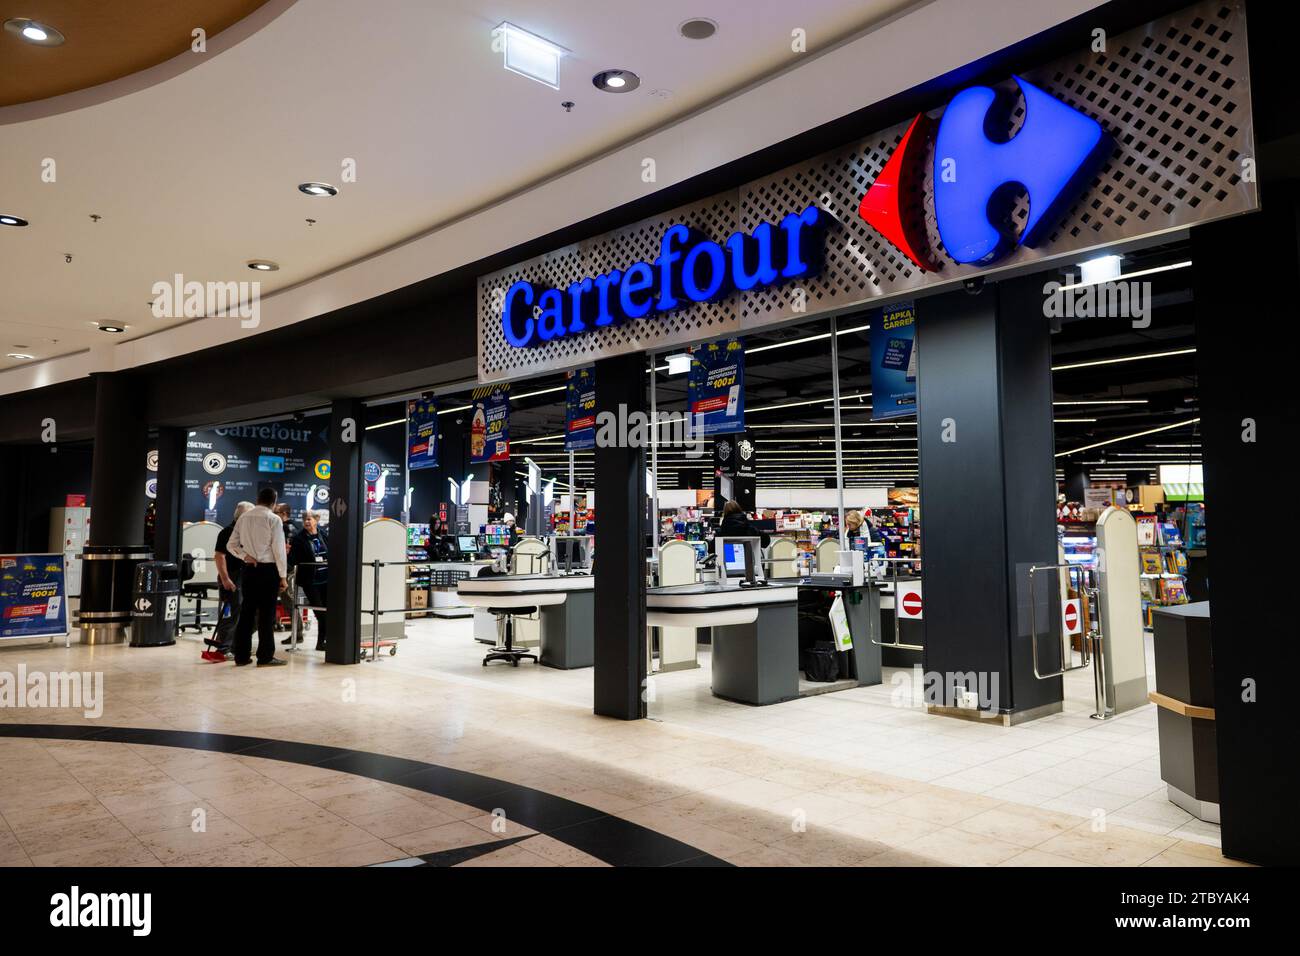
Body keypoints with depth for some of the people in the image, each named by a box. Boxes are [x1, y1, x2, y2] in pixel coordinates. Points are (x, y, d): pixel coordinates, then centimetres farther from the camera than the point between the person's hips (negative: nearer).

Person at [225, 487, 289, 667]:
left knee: (247, 612, 10)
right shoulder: (273, 519, -9)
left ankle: (241, 656, 13)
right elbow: (278, 549, -10)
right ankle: (265, 657, 3)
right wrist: (283, 576, -6)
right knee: (266, 613, 0)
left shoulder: (244, 517, 7)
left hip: (248, 569, 5)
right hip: (268, 569, -5)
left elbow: (231, 545, 9)